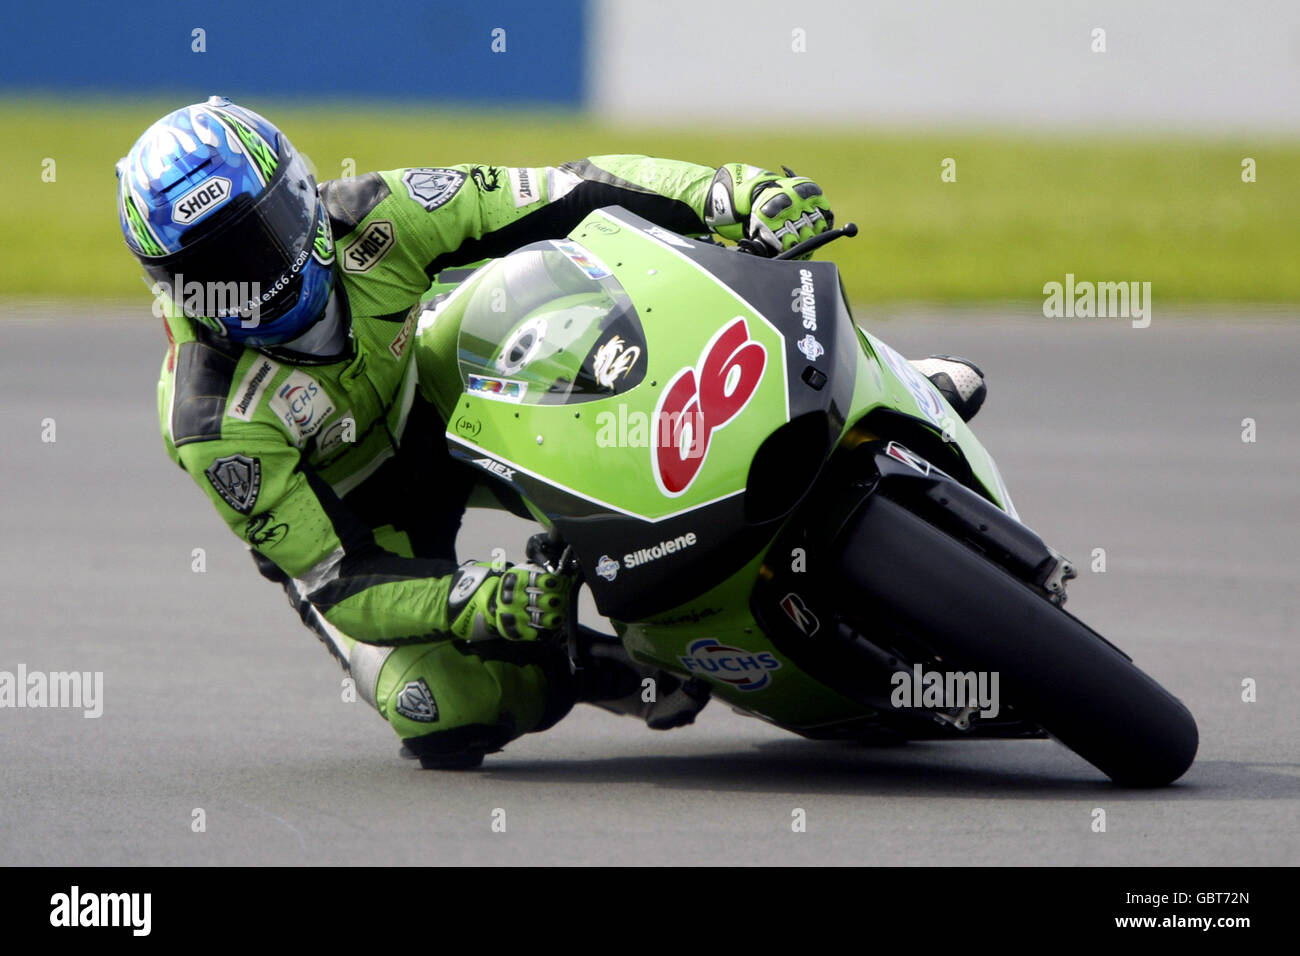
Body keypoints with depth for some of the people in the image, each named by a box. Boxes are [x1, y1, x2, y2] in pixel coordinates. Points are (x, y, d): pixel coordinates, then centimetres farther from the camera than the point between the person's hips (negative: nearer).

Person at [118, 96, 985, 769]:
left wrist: (734, 194, -36)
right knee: (455, 721, -28)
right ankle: (594, 673, 2)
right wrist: (477, 604, -46)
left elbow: (567, 198, -23)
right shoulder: (211, 421, -32)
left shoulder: (368, 222, -24)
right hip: (350, 531, -4)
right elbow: (336, 583, -29)